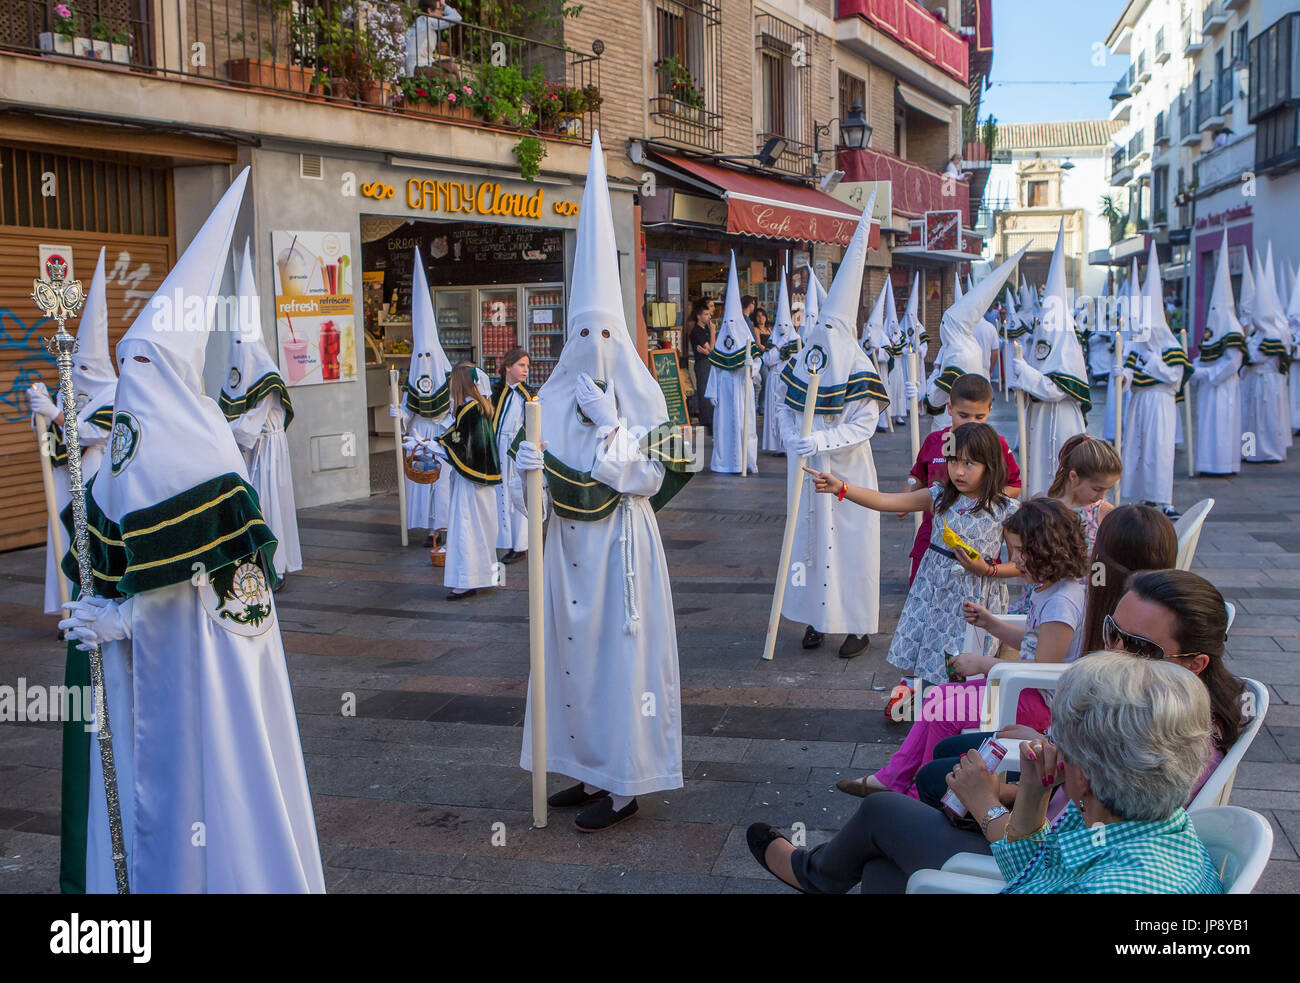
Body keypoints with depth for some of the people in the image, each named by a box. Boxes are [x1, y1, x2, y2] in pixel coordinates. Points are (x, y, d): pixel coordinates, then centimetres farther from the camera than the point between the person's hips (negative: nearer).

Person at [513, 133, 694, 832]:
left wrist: (608, 422, -17)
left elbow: (648, 480, -13)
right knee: (572, 649, 10)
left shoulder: (641, 397, -5)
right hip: (568, 544, 5)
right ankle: (591, 770, 23)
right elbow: (532, 488, 5)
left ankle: (624, 786, 7)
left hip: (620, 545, -5)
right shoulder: (553, 397, 6)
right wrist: (526, 468, -17)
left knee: (620, 652, -2)